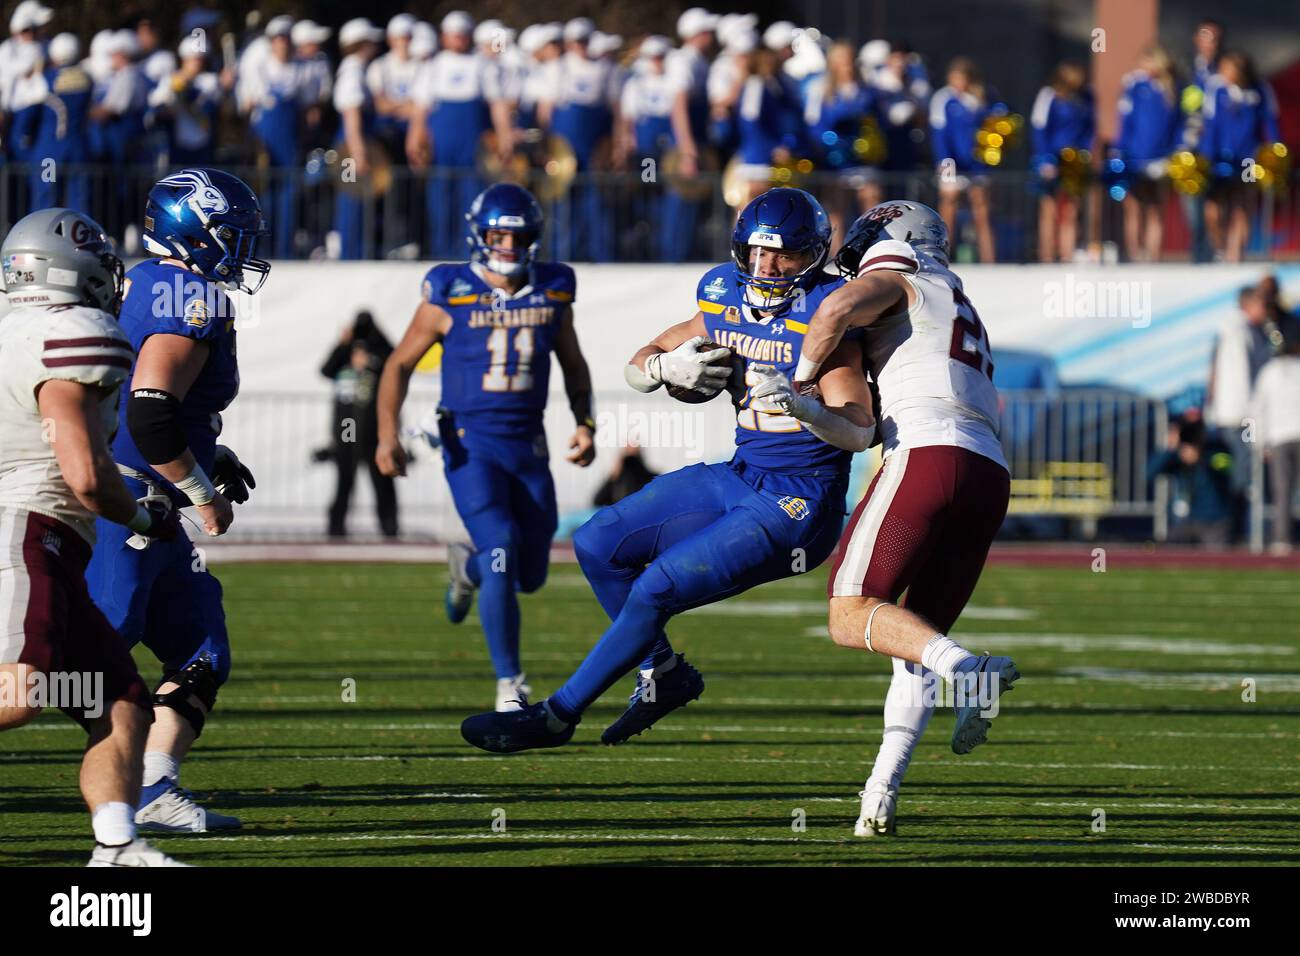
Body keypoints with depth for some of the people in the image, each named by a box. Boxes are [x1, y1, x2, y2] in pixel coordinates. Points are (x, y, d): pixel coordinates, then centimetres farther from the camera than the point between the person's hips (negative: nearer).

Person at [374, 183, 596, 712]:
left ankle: (467, 566, 47)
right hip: (470, 444, -4)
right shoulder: (450, 295, -8)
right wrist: (388, 435, -13)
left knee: (529, 575, 10)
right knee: (500, 549, -21)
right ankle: (509, 683, -13)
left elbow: (573, 365, 17)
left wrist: (585, 424, 2)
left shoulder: (552, 292, 3)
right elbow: (400, 364, 0)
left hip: (527, 446, 4)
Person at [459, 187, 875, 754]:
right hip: (740, 477, 8)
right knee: (599, 546, 5)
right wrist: (667, 367, -11)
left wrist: (798, 404, -43)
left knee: (656, 589, -15)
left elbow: (858, 433, -24)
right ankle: (664, 675, 20)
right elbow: (637, 368, 12)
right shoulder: (725, 301, 3)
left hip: (796, 509, -8)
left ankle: (557, 716, -3)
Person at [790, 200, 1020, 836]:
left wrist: (800, 384, 3)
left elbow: (836, 310, -10)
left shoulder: (894, 277, 11)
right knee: (917, 637, 12)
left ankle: (966, 669, -32)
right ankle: (879, 799, 1)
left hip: (928, 452, -8)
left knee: (851, 616, -8)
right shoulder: (961, 313, 35)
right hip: (991, 473, 8)